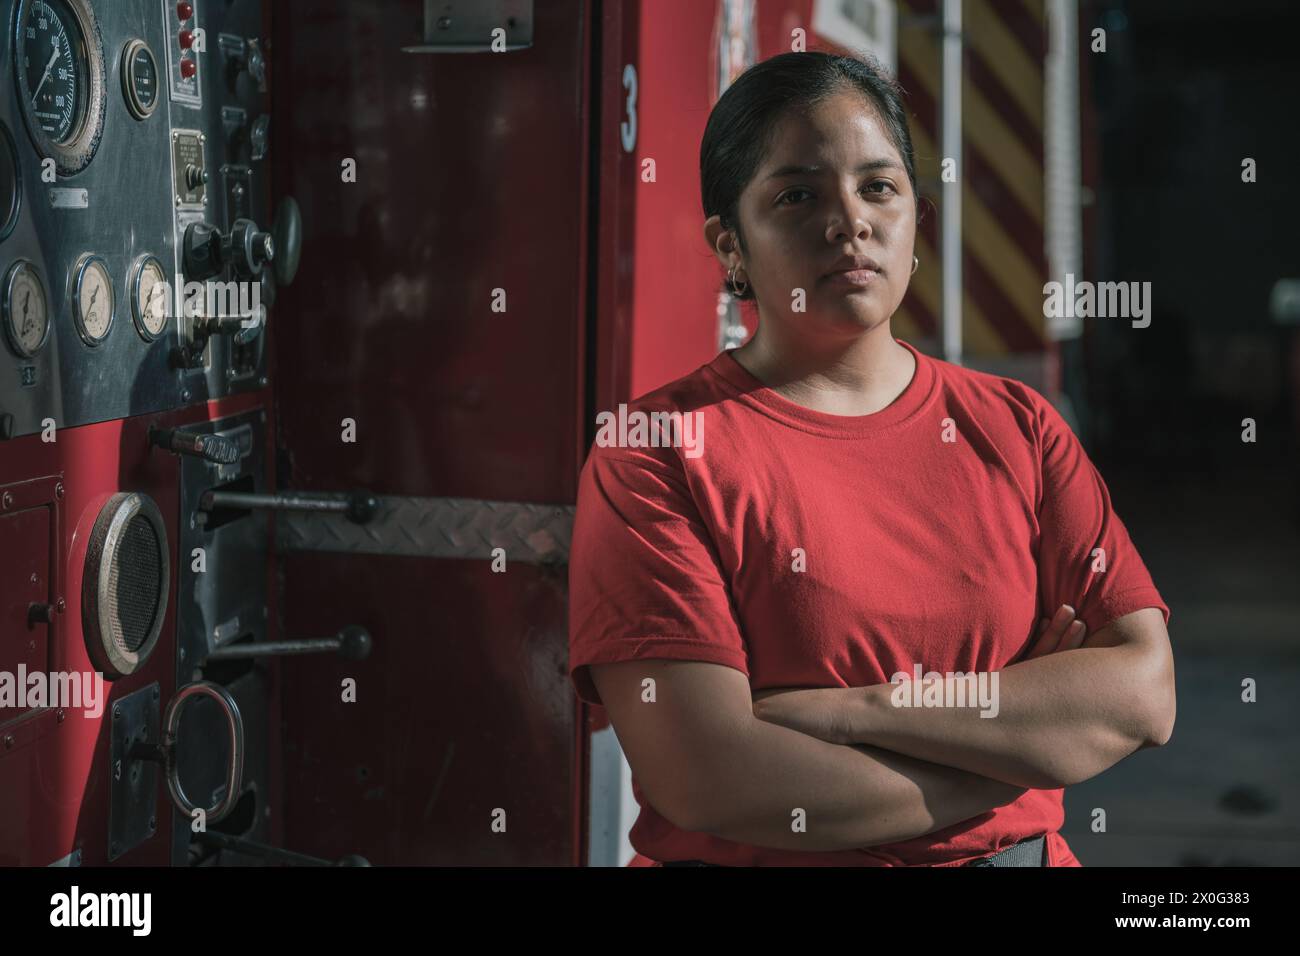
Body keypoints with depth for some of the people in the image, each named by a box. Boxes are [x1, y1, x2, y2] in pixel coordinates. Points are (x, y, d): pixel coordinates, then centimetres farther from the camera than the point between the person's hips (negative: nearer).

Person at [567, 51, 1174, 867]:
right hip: (756, 863, -2)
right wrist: (1029, 735, -7)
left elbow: (1144, 693, -3)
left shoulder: (1018, 426, 7)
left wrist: (845, 710, -13)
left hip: (1020, 846, 3)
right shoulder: (652, 449, -5)